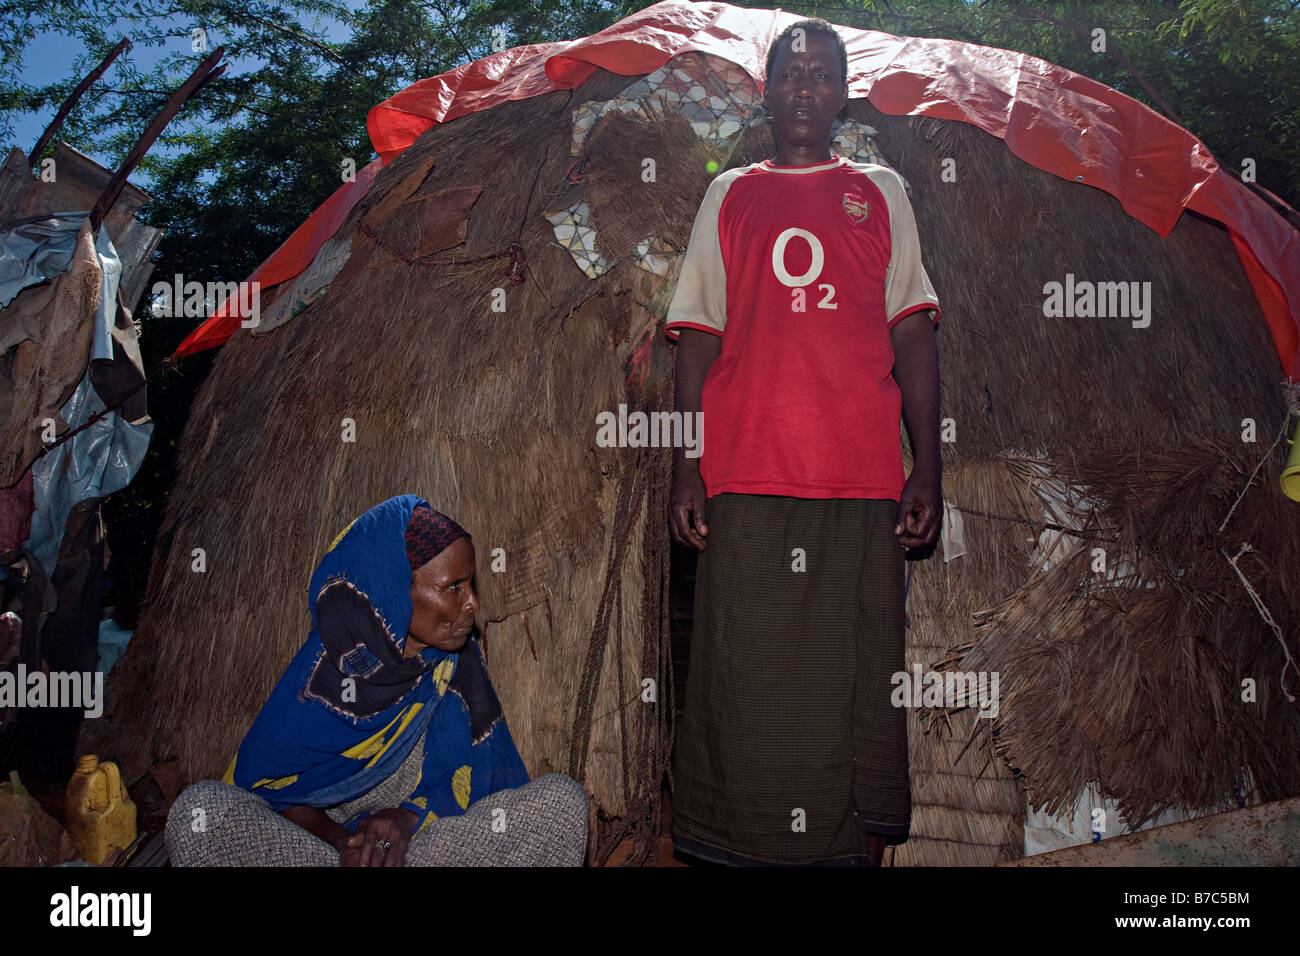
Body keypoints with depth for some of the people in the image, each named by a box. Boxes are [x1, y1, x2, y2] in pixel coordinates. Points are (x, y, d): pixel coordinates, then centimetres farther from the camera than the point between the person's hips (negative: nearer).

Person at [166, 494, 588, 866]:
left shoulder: (458, 660, -1)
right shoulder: (329, 663, -9)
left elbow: (466, 781, 2)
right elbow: (262, 782, -4)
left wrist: (408, 818, -20)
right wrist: (337, 840, -21)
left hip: (422, 840, 2)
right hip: (321, 837, -2)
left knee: (562, 800, -23)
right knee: (202, 809, -29)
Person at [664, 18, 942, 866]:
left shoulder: (881, 193, 17)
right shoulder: (729, 196, 16)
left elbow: (913, 333, 11)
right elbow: (698, 337, 11)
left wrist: (928, 467, 2)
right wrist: (686, 468, 2)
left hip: (863, 478, 1)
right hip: (746, 477, 0)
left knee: (860, 671, 1)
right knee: (745, 675, 0)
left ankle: (862, 841, 15)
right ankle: (745, 844, 13)